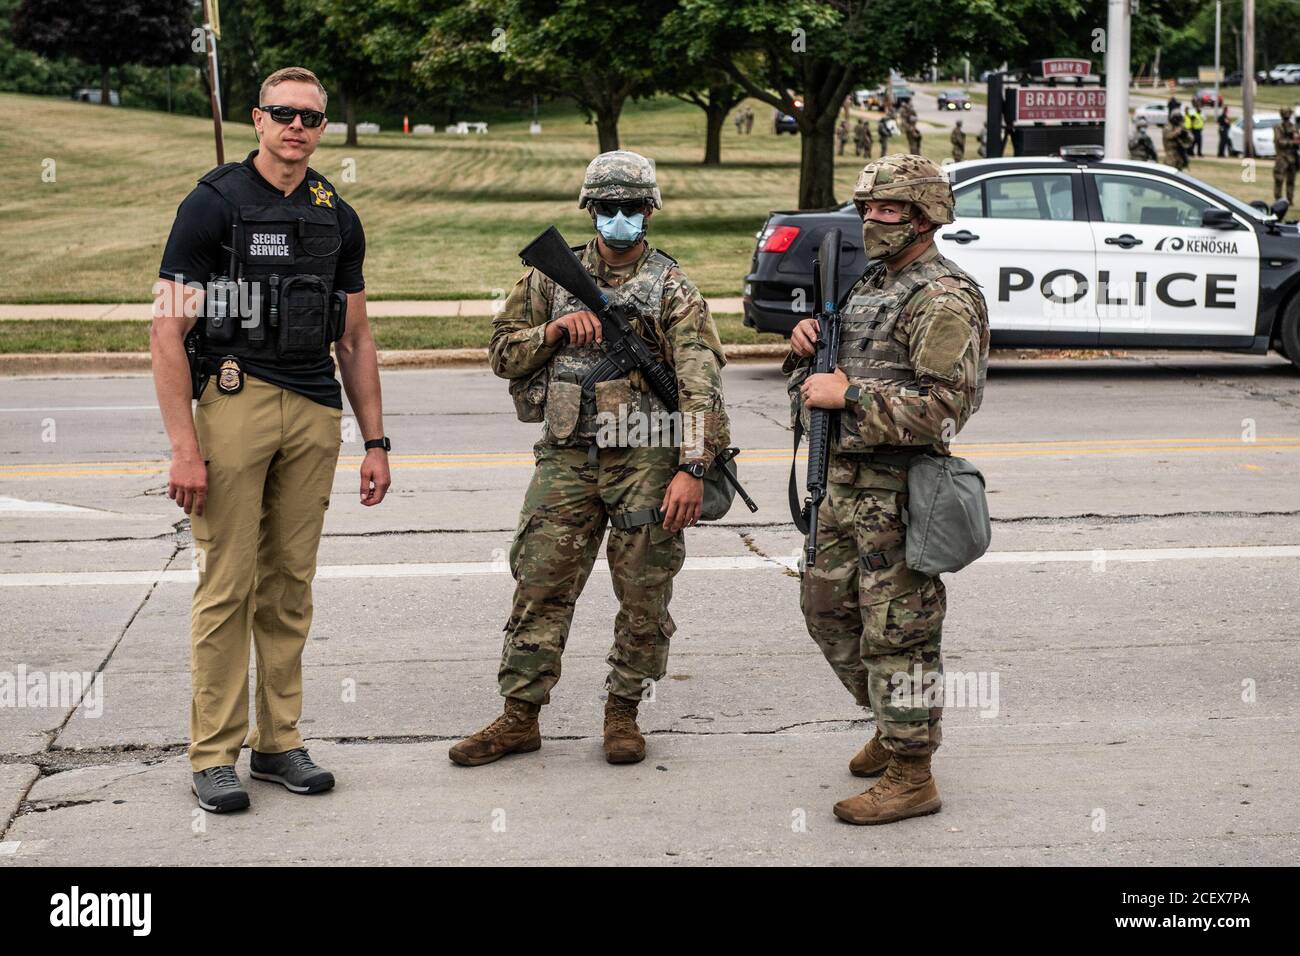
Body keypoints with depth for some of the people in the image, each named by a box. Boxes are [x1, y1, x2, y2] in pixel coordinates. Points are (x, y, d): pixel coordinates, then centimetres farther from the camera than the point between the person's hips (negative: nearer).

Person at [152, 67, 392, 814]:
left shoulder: (337, 217, 13)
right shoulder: (214, 203, -2)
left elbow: (355, 339, 18)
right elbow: (168, 333, -7)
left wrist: (375, 442, 13)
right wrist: (185, 446, -14)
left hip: (315, 413, 5)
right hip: (233, 401, -4)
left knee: (291, 585, 8)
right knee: (228, 585, -3)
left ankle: (279, 739, 18)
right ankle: (214, 753, 5)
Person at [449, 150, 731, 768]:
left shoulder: (673, 288, -1)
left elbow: (700, 384, -9)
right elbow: (503, 352, 13)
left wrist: (692, 468, -19)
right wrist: (553, 331, -6)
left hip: (645, 459, -2)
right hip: (567, 457, 2)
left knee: (645, 595, 4)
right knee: (540, 586, 2)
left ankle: (623, 712, 19)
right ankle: (519, 717, 11)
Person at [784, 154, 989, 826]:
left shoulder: (943, 299, -14)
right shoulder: (871, 284, 16)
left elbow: (945, 407, -23)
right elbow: (828, 377, 26)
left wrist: (848, 394, -22)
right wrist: (807, 347, 3)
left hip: (897, 490, -10)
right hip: (846, 481, 10)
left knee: (897, 629, -5)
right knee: (827, 606, 18)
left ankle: (911, 775, 4)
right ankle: (894, 723, 34)